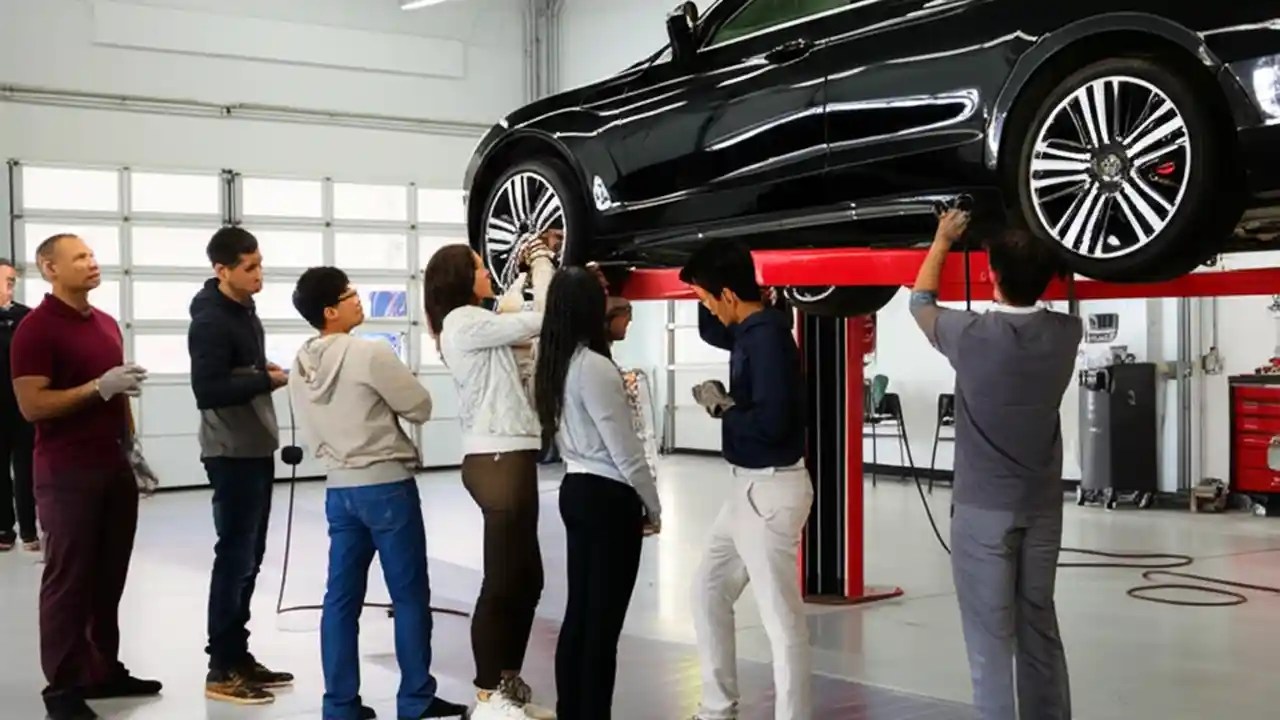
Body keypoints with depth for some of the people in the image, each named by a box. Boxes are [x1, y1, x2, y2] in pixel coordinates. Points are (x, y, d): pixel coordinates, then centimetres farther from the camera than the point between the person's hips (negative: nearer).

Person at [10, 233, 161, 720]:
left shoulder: (106, 323, 14)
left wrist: (132, 446, 17)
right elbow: (32, 406, -17)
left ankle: (105, 671, 19)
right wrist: (99, 387, -21)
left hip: (114, 465, 7)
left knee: (109, 577, 10)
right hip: (67, 472, -7)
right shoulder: (36, 329, -10)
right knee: (68, 579, -2)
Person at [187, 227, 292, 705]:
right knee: (235, 557, -5)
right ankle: (221, 670, 3)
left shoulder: (244, 310, 13)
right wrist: (268, 380, -20)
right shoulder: (210, 321, -17)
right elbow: (207, 391, -24)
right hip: (232, 454, -9)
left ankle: (238, 654, 22)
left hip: (256, 450, 9)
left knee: (249, 557, 13)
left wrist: (273, 375, 3)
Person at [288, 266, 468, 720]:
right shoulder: (369, 353, -17)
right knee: (410, 595, 3)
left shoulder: (301, 366, 5)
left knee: (342, 598, 9)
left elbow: (311, 435, 12)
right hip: (387, 485, -7)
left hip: (339, 488, 7)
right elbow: (421, 408, -8)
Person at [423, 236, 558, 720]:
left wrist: (533, 262, 18)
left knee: (525, 578, 14)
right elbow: (544, 318, -15)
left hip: (508, 458, 10)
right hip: (498, 461, -10)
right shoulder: (464, 323, -11)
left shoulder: (476, 325, 20)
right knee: (502, 582, -6)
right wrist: (540, 259, 0)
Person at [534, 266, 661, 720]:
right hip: (608, 498, -8)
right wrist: (653, 507, -5)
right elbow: (625, 450, -15)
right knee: (603, 620, -1)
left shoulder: (554, 363, 7)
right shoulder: (595, 367, -18)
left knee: (579, 611, 14)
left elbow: (581, 437, 8)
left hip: (575, 490, 8)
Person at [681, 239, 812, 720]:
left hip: (771, 489, -11)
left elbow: (771, 422, -28)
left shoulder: (767, 335, -20)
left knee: (781, 617, -5)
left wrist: (721, 407, -12)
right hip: (748, 487, 11)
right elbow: (708, 331, 30)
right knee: (708, 592, 18)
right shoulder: (748, 331, 8)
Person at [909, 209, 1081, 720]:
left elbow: (921, 301, 5)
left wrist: (942, 240, 18)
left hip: (983, 509, -4)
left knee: (991, 639, -1)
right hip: (1042, 508, 5)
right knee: (1040, 630, 15)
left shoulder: (970, 335, -17)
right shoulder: (1066, 334, -6)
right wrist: (1035, 253, 24)